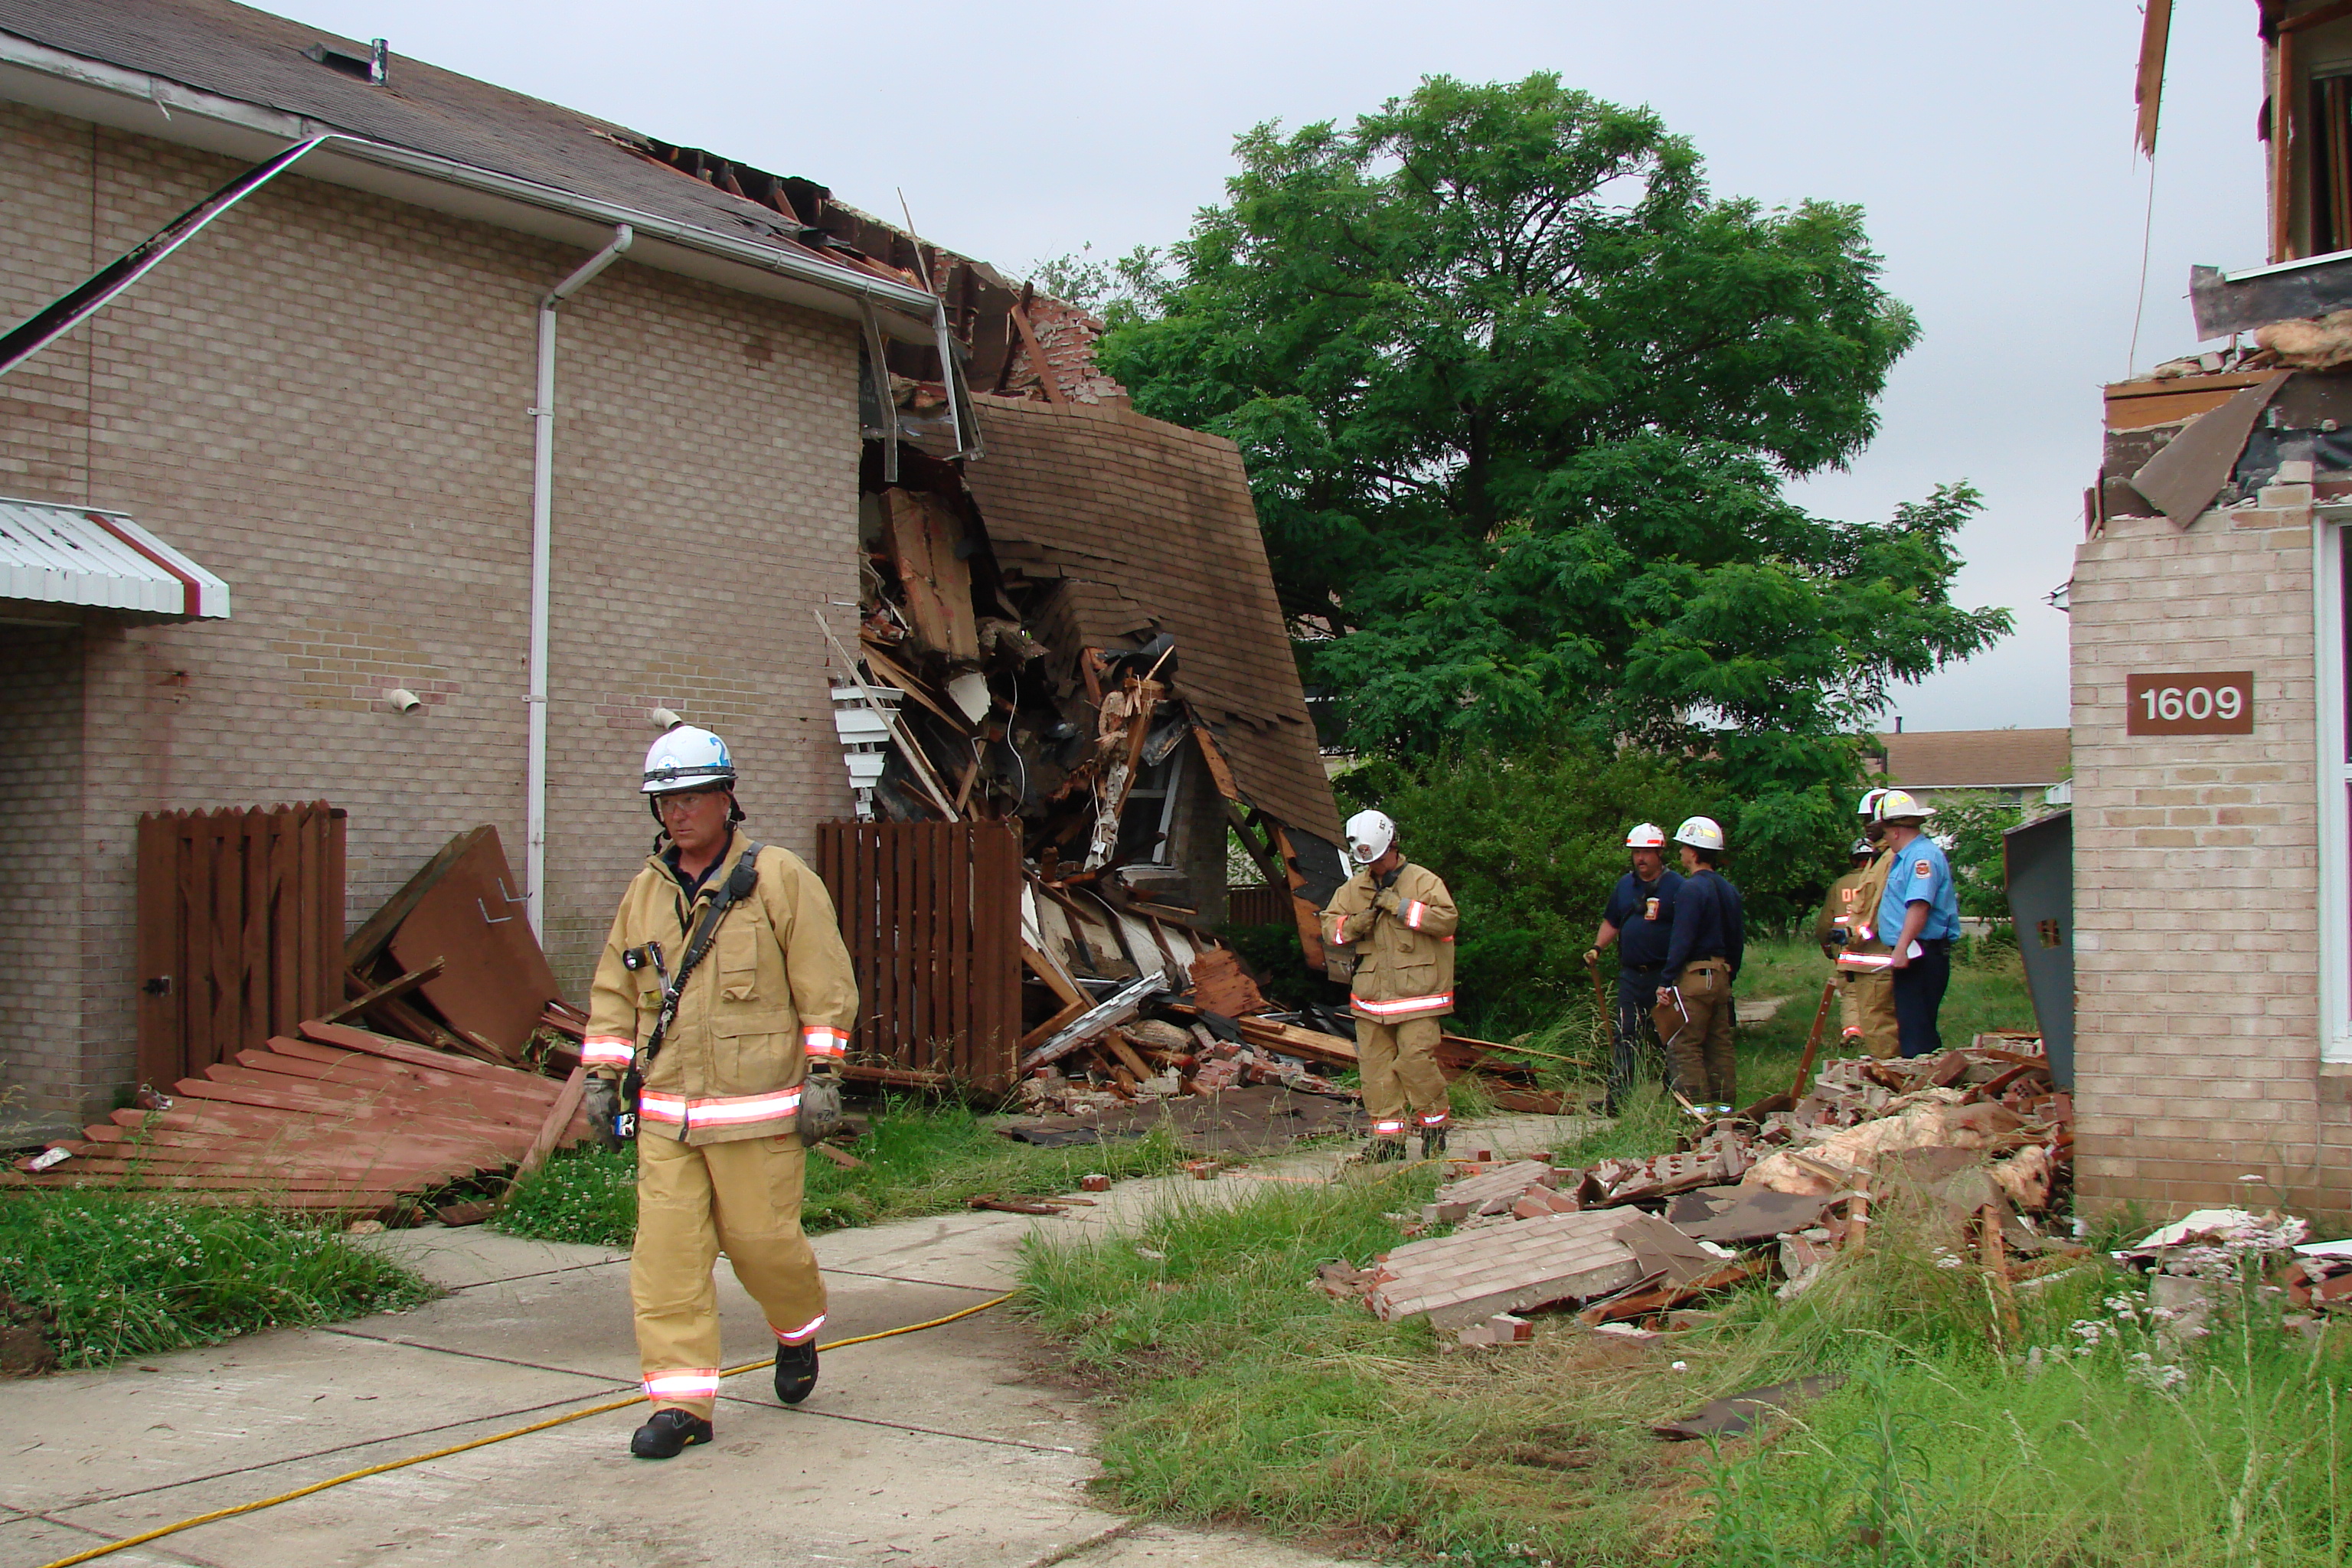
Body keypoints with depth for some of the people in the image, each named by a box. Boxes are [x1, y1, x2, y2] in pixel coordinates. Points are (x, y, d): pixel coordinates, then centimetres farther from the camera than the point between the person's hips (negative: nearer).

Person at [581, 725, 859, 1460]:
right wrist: (603, 1075, 11)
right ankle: (681, 1404, 6)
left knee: (761, 1240, 3)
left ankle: (798, 1332, 34)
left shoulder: (779, 879, -4)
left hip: (758, 1111, -4)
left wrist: (822, 1075, -8)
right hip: (665, 1113, 4)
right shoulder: (646, 890, 11)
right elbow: (614, 992, 18)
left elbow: (825, 985, -5)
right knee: (666, 1254, -1)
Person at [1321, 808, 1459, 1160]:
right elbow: (1329, 925, 15)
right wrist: (1352, 925, -7)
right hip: (1370, 997, 5)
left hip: (1416, 995, -5)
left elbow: (1447, 919, -13)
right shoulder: (1353, 888, 14)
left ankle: (1434, 1125, 9)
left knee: (1415, 1059, -11)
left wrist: (1401, 907, -15)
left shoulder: (1424, 881, -1)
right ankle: (1388, 1136, 11)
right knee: (1375, 1065, 4)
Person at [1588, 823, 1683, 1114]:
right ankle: (1617, 1097, 1)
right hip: (1631, 975, 5)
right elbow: (1611, 922, 24)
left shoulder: (1676, 887, -4)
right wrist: (1596, 948, 8)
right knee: (1624, 1037, 1)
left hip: (1664, 975, -5)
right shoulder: (1624, 885, 14)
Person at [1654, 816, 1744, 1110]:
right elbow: (1738, 939, 18)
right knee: (1719, 1045, 12)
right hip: (1722, 976, 9)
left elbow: (1681, 940, -16)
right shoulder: (1729, 889, 14)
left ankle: (1697, 1106, -10)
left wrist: (1666, 981, -14)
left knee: (1683, 1045, -6)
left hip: (1694, 975, -9)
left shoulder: (1692, 889, -12)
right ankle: (1724, 1103, 13)